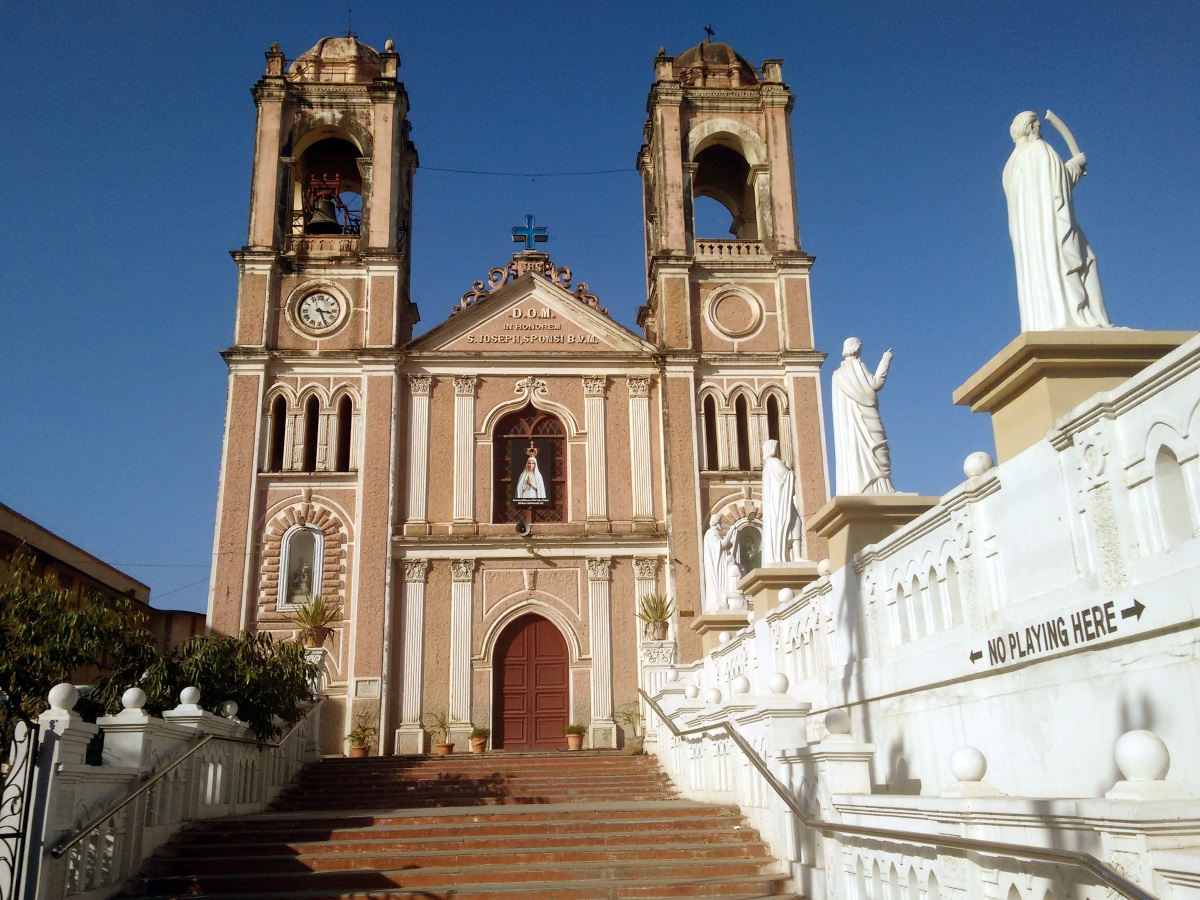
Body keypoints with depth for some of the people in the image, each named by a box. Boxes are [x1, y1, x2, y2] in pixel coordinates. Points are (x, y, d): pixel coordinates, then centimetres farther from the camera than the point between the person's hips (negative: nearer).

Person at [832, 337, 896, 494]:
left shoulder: (838, 374, 18)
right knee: (874, 459, -10)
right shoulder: (856, 365, -2)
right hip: (864, 423, -7)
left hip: (846, 427, 7)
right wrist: (885, 361, -2)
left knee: (851, 462, -1)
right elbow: (875, 384, -11)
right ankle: (880, 492, -19)